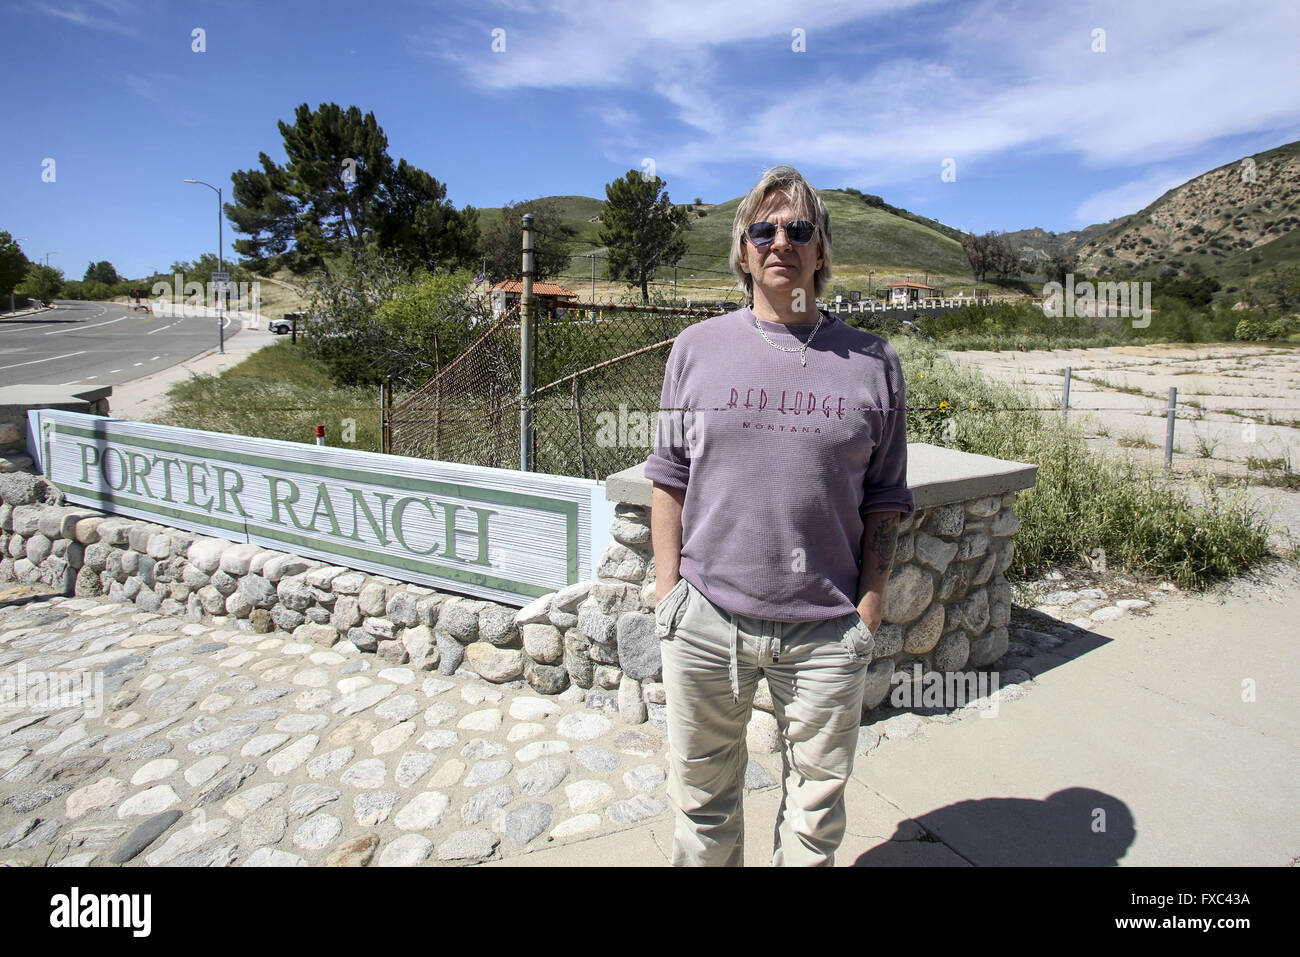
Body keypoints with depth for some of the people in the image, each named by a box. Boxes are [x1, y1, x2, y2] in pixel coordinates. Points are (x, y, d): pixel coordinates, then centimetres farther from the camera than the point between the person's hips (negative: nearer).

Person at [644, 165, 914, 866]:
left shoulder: (872, 362, 3)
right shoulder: (697, 348, 3)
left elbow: (884, 502, 5)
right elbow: (669, 481, 5)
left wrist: (867, 613, 0)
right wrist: (668, 597, 1)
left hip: (827, 630, 0)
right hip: (705, 620, 1)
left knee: (816, 816, 16)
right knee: (702, 800, 17)